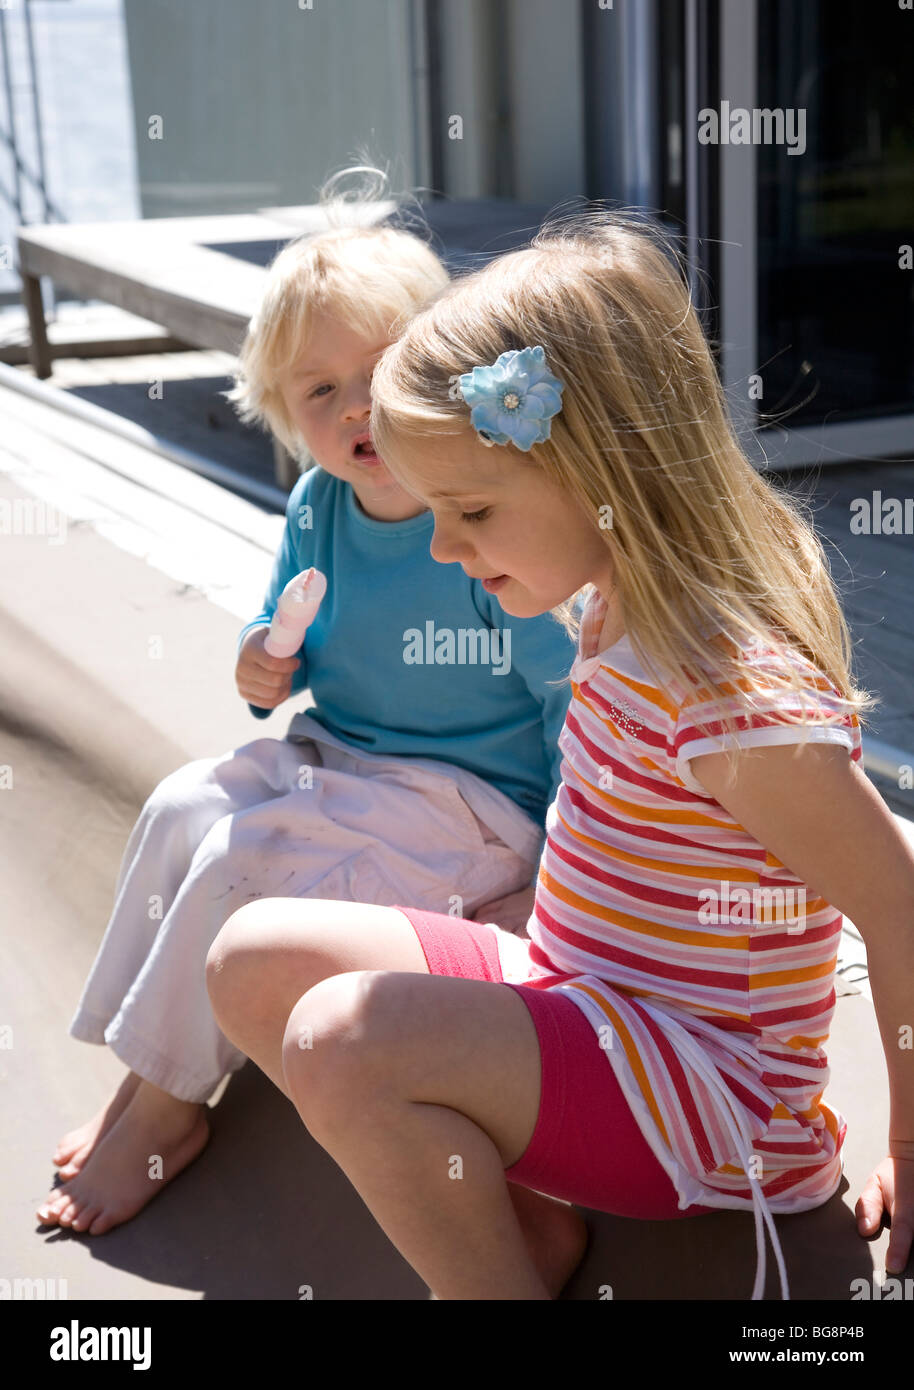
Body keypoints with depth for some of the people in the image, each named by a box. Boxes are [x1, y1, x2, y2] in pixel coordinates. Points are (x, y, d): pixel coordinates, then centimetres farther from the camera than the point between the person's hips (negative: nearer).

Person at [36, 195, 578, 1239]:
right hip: (333, 757, 8)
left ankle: (166, 1110, -2)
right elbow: (286, 636, 18)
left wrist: (563, 869, -18)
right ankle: (143, 1073, 0)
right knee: (183, 806, -9)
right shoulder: (314, 510, 0)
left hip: (472, 800, -7)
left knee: (245, 857, -20)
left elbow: (577, 700, -17)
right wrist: (264, 669, -7)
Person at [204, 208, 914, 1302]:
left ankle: (499, 1276, -8)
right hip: (571, 994, 10)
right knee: (255, 957, 3)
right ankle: (519, 1222, 0)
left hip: (712, 1100, -9)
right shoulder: (626, 610, 2)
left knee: (345, 1039, -31)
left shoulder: (737, 696, -26)